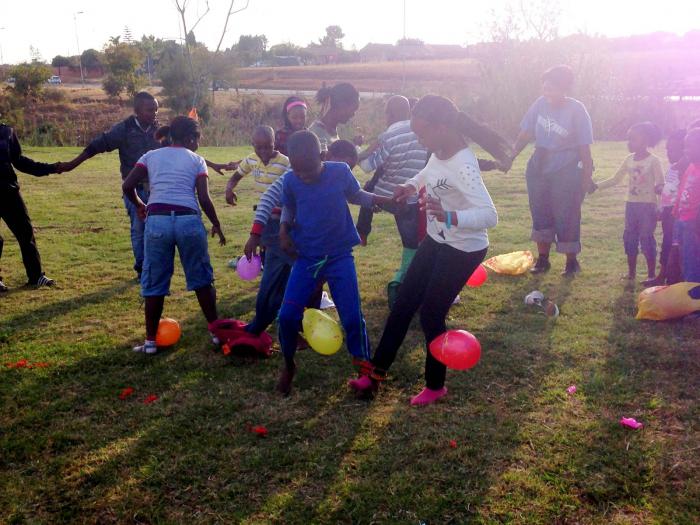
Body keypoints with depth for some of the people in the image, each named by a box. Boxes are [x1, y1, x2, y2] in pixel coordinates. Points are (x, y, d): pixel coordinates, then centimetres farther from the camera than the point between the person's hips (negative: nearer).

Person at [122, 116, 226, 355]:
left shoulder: (151, 156, 18)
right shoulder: (197, 160, 13)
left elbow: (127, 186, 8)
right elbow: (204, 198, 2)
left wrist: (139, 206, 27)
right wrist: (217, 225, 15)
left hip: (157, 220, 1)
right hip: (189, 220, -1)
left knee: (154, 283, 10)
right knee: (202, 280, 14)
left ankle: (150, 341, 14)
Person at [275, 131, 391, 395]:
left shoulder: (340, 172, -13)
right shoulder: (290, 180, -9)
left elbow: (355, 195, 8)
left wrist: (385, 200, -7)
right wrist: (284, 230, -7)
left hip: (340, 257, -1)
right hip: (306, 257, 1)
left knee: (352, 317, -2)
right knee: (287, 315, -6)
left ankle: (365, 370, 20)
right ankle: (289, 365, 22)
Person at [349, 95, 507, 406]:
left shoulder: (463, 166, -30)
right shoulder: (439, 152, -4)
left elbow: (490, 215, -39)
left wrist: (449, 217, -54)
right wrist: (412, 185, 3)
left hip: (463, 250, -9)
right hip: (436, 241, 9)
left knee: (430, 314, 1)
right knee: (403, 304, 12)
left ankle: (435, 386, 25)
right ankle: (377, 372, 26)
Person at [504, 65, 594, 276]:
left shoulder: (577, 110, -12)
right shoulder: (540, 104, -2)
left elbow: (584, 148, -10)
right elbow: (525, 134, 5)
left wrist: (587, 177, -10)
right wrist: (511, 157, 1)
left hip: (566, 172, -5)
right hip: (538, 169, 5)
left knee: (566, 217, -1)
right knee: (540, 214, 11)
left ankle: (571, 261, 13)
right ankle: (542, 259, 23)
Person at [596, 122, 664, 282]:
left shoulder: (653, 160, -9)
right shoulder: (629, 160, 7)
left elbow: (660, 183, -12)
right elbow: (616, 179, 12)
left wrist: (659, 188, -34)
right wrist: (596, 185, 5)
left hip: (648, 205, -5)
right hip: (631, 204, 6)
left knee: (646, 238, -3)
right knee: (630, 238, 7)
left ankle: (651, 274, 7)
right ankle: (631, 272, 18)